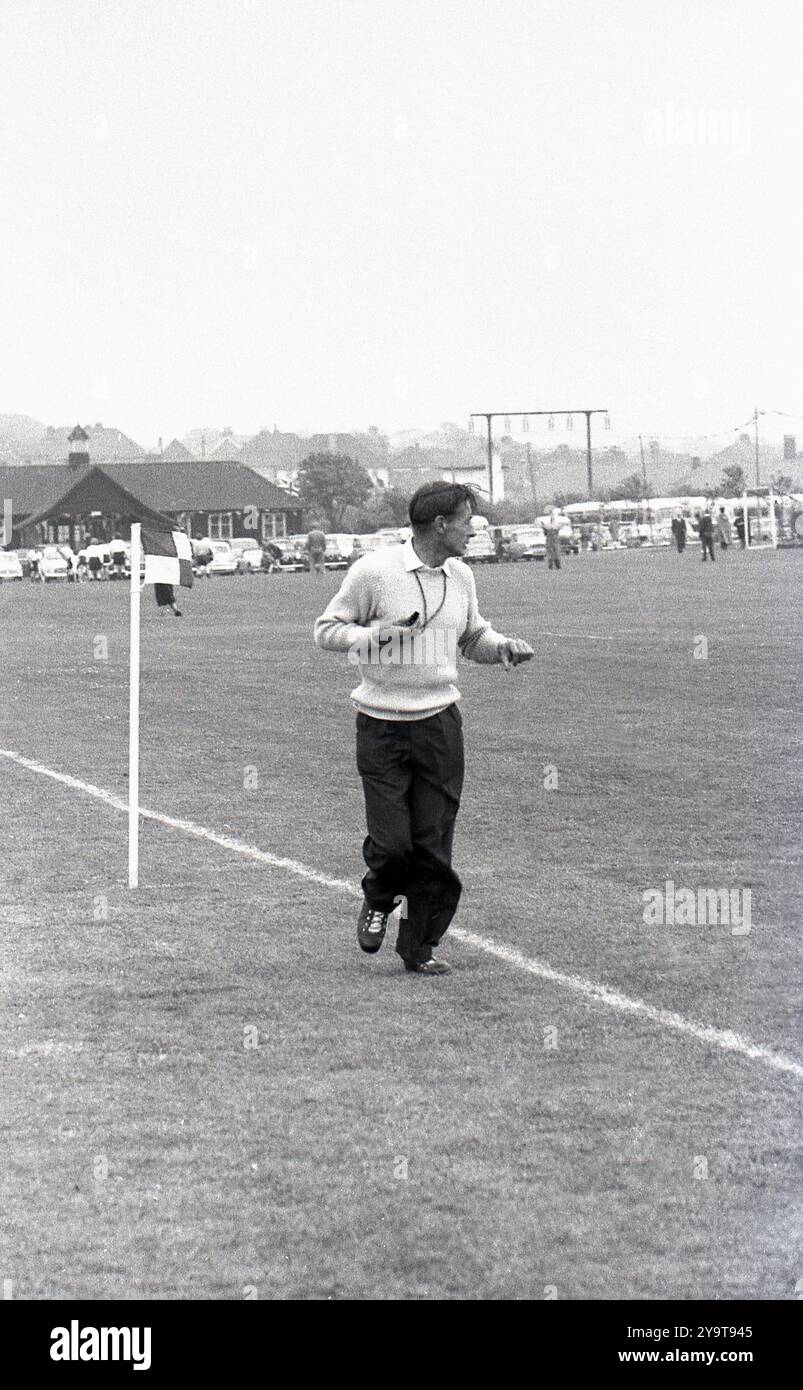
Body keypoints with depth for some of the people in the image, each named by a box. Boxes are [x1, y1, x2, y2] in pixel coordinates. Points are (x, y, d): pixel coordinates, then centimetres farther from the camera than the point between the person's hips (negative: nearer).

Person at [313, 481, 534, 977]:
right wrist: (372, 635, -20)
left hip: (440, 722, 4)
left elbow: (472, 637, 23)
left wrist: (503, 646, 2)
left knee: (433, 845, 2)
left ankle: (420, 947, 15)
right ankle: (379, 900, 27)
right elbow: (327, 630, -2)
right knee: (392, 842, -7)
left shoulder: (461, 577, 9)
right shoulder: (374, 570, -9)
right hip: (382, 726, -4)